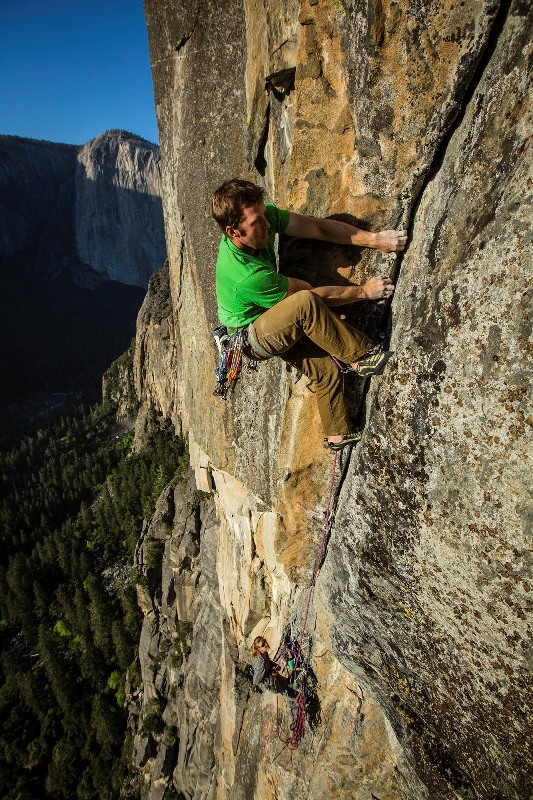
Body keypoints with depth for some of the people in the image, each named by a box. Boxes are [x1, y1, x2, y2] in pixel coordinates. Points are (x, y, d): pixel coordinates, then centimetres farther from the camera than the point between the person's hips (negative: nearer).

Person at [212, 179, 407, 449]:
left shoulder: (264, 215, -16)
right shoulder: (247, 276, -35)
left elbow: (318, 227, -14)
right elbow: (312, 294, -25)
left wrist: (373, 239, -21)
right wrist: (364, 291, -16)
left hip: (280, 324, 8)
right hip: (251, 339, -7)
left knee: (327, 371, 0)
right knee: (305, 304, -36)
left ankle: (338, 435, 20)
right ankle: (362, 356, -19)